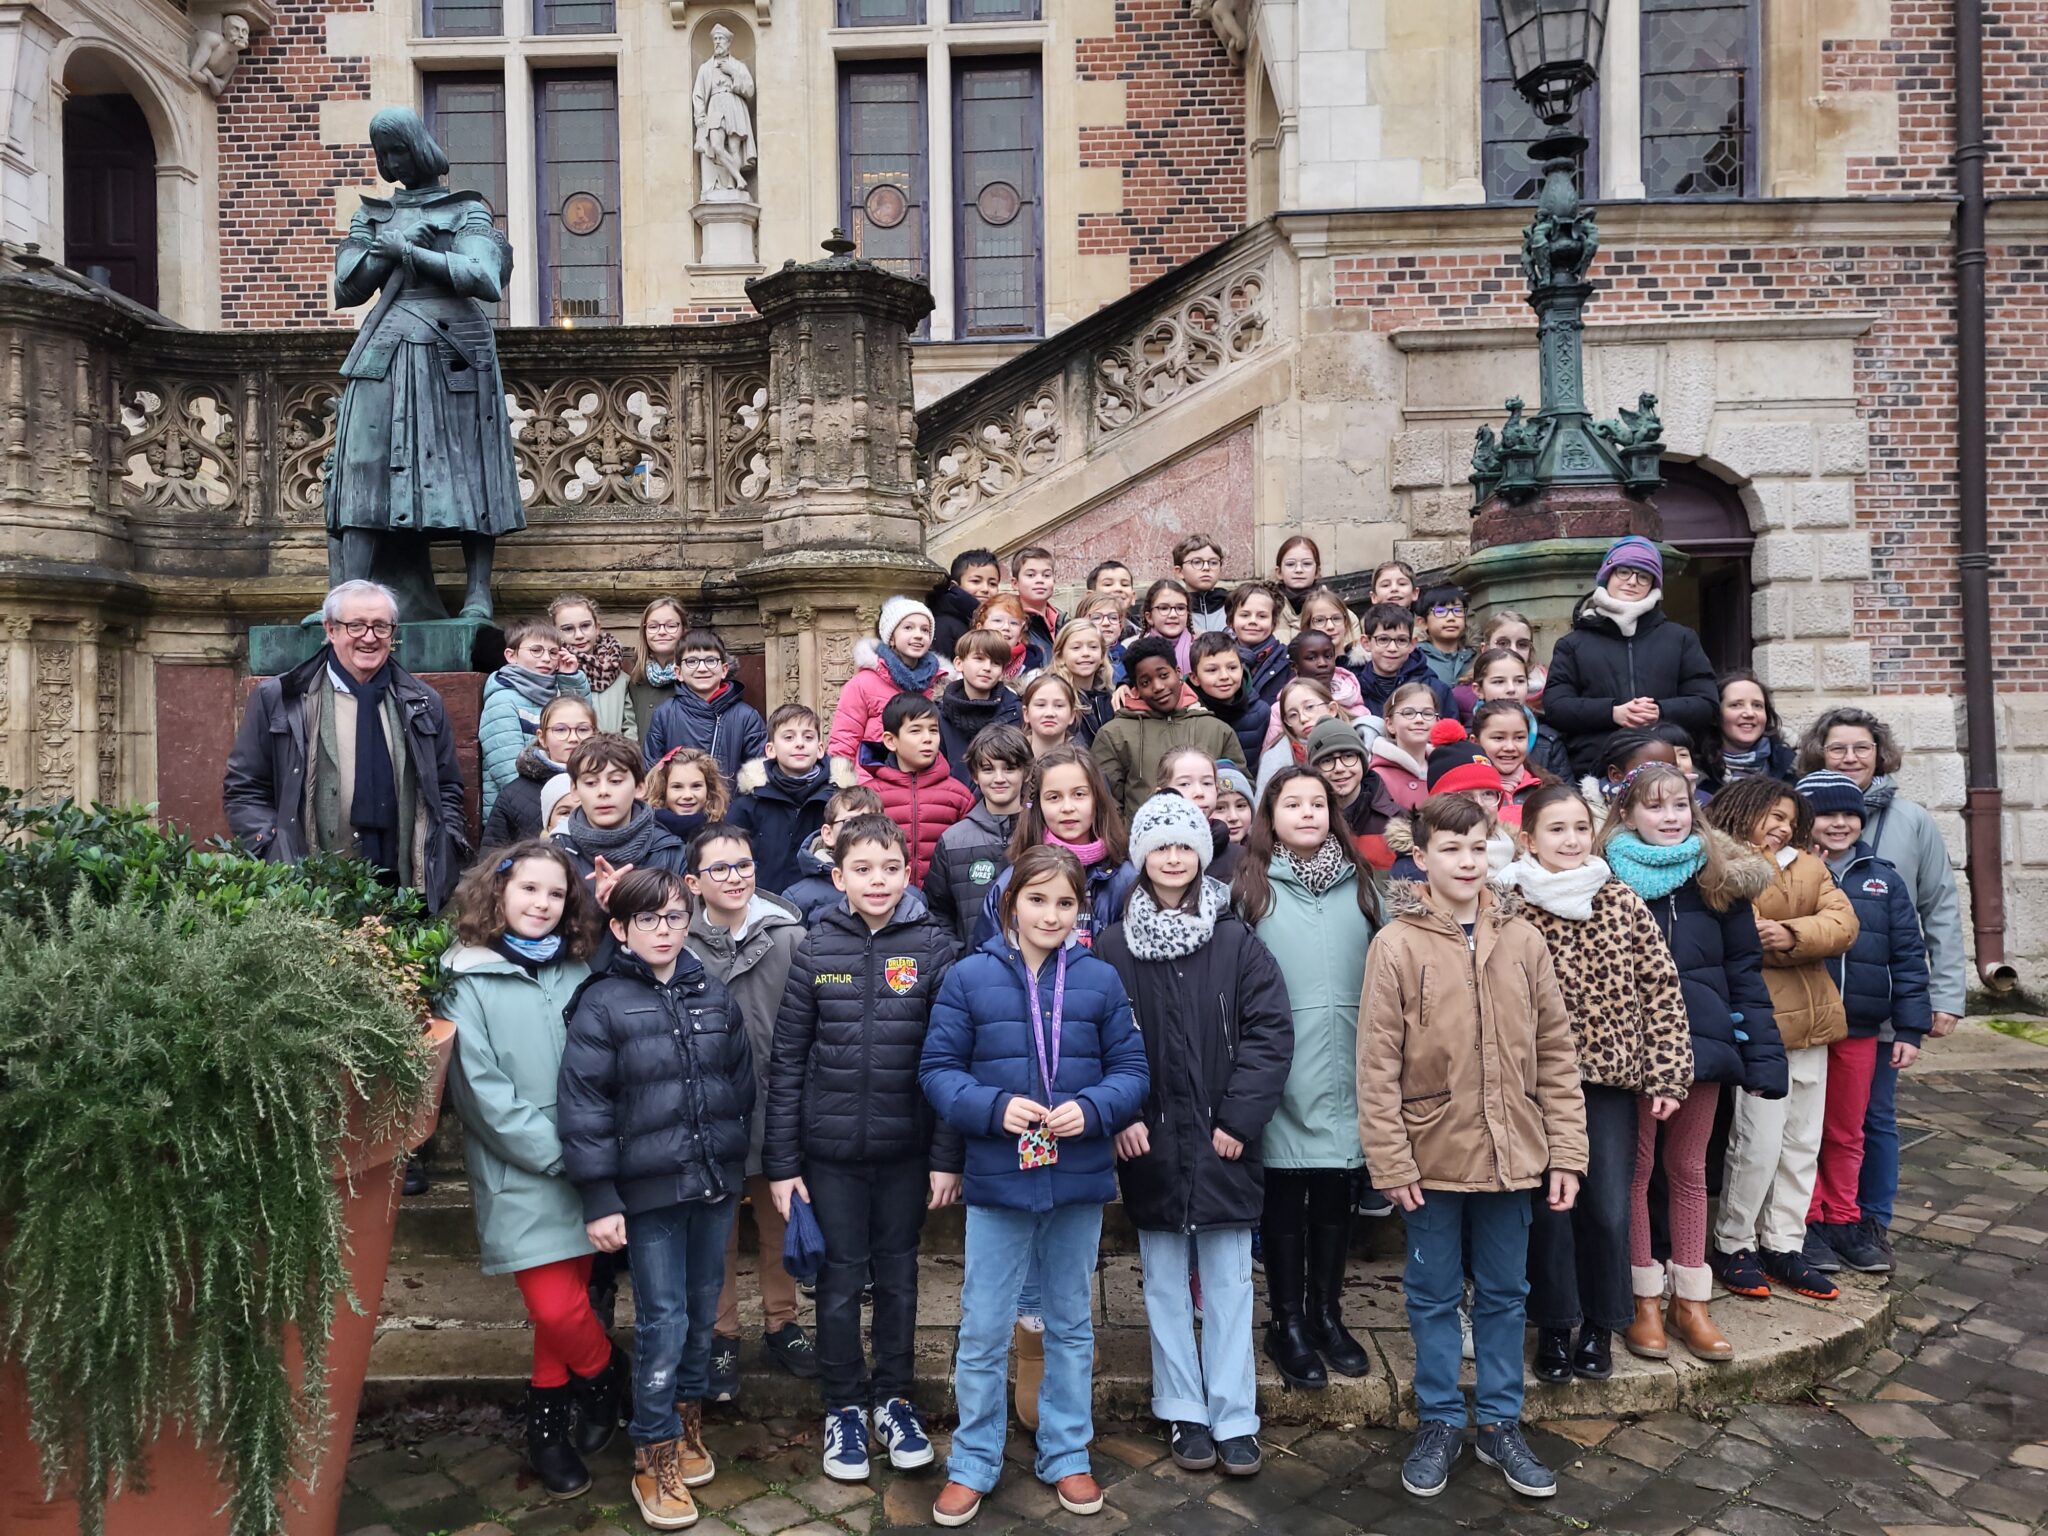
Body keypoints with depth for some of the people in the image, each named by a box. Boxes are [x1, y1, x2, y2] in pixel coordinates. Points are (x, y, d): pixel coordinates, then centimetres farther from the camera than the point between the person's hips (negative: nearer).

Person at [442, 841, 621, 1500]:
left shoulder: (577, 973, 7)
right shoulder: (468, 981, -6)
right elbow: (481, 1092, -12)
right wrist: (556, 1151, -14)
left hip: (582, 1171, 4)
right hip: (520, 1174, -4)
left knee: (562, 1304, 11)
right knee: (557, 1309, -8)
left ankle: (547, 1422, 31)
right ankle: (607, 1377, 21)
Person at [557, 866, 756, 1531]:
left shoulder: (714, 994, 5)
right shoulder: (602, 1004, -8)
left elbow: (742, 1081, 11)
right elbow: (583, 1106, -10)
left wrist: (738, 1159, 11)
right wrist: (599, 1200, -11)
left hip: (716, 1180, 4)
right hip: (648, 1189, -4)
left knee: (702, 1311, 15)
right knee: (662, 1323, 1)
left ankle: (687, 1419, 37)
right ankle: (654, 1457, 18)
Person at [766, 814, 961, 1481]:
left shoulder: (935, 947, -6)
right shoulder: (816, 950, -4)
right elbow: (786, 1061, -1)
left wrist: (948, 1157, -7)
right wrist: (782, 1163, -2)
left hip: (906, 1149, 0)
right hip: (832, 1150, 0)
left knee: (898, 1275, 15)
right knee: (840, 1279, 11)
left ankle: (892, 1397, 34)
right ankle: (844, 1406, 30)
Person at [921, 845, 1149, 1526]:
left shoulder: (1100, 979, -2)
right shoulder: (969, 976, -6)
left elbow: (1131, 1069, 0)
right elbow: (938, 1069, -5)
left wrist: (1092, 1108, -18)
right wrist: (995, 1107, -20)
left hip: (1079, 1181, 2)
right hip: (996, 1180, -1)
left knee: (1071, 1324, 18)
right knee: (983, 1331, 8)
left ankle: (1067, 1455, 35)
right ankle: (973, 1463, 27)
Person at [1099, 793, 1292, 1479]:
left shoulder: (1238, 944, -2)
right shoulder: (1114, 948, -1)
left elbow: (1271, 1034, -5)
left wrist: (1238, 1118, -10)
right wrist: (1122, 1116, -11)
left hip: (1223, 1144, 0)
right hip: (1151, 1145, 1)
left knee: (1228, 1284, 7)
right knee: (1166, 1285, 11)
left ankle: (1234, 1418, 19)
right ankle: (1184, 1414, 24)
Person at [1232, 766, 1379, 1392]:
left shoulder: (1360, 884, 8)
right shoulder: (1250, 887, 0)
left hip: (1347, 1069, 3)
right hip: (1282, 1071, -2)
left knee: (1336, 1194, 11)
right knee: (1285, 1195, 6)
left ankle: (1327, 1315, 27)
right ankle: (1287, 1324, 20)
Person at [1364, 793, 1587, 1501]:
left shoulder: (1522, 939, 0)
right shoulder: (1397, 944, -10)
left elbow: (1557, 1052, 3)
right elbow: (1378, 1066, -10)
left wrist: (1566, 1152, 0)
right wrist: (1392, 1162, -12)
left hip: (1510, 1154, 3)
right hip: (1432, 1155, -2)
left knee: (1504, 1295, 16)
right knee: (1434, 1297, 13)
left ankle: (1501, 1422, 32)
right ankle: (1439, 1423, 29)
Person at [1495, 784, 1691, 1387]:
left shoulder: (1622, 901, 0)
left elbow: (1660, 987, 1)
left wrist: (1667, 1074, -3)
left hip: (1610, 1075, 2)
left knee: (1608, 1207, 3)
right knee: (1549, 1206, 4)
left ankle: (1600, 1325, 24)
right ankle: (1553, 1326, 23)